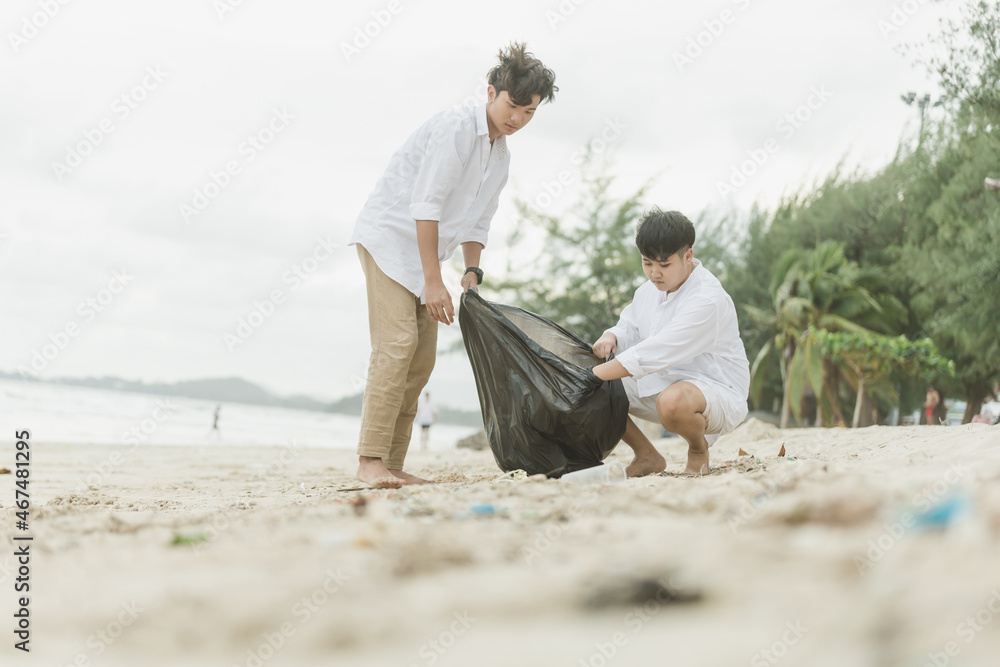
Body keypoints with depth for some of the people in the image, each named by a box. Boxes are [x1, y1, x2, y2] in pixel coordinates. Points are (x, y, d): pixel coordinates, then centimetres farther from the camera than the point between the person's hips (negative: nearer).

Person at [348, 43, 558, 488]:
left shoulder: (501, 155, 11)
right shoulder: (455, 129, -17)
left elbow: (476, 223, 19)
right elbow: (425, 205, -21)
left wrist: (472, 273, 5)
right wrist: (434, 282, -22)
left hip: (423, 251, 9)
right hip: (389, 237, -9)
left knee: (422, 358, 3)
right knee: (397, 343, -20)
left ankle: (393, 464, 6)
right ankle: (370, 459, -21)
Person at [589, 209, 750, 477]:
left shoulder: (708, 299, -24)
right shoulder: (649, 290, 5)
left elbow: (656, 353, -31)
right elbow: (629, 326, 17)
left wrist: (596, 374, -34)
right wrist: (611, 338, -11)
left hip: (717, 390, -8)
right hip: (661, 384, 8)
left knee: (673, 402, -43)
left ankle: (699, 448, -5)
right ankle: (647, 456, 12)